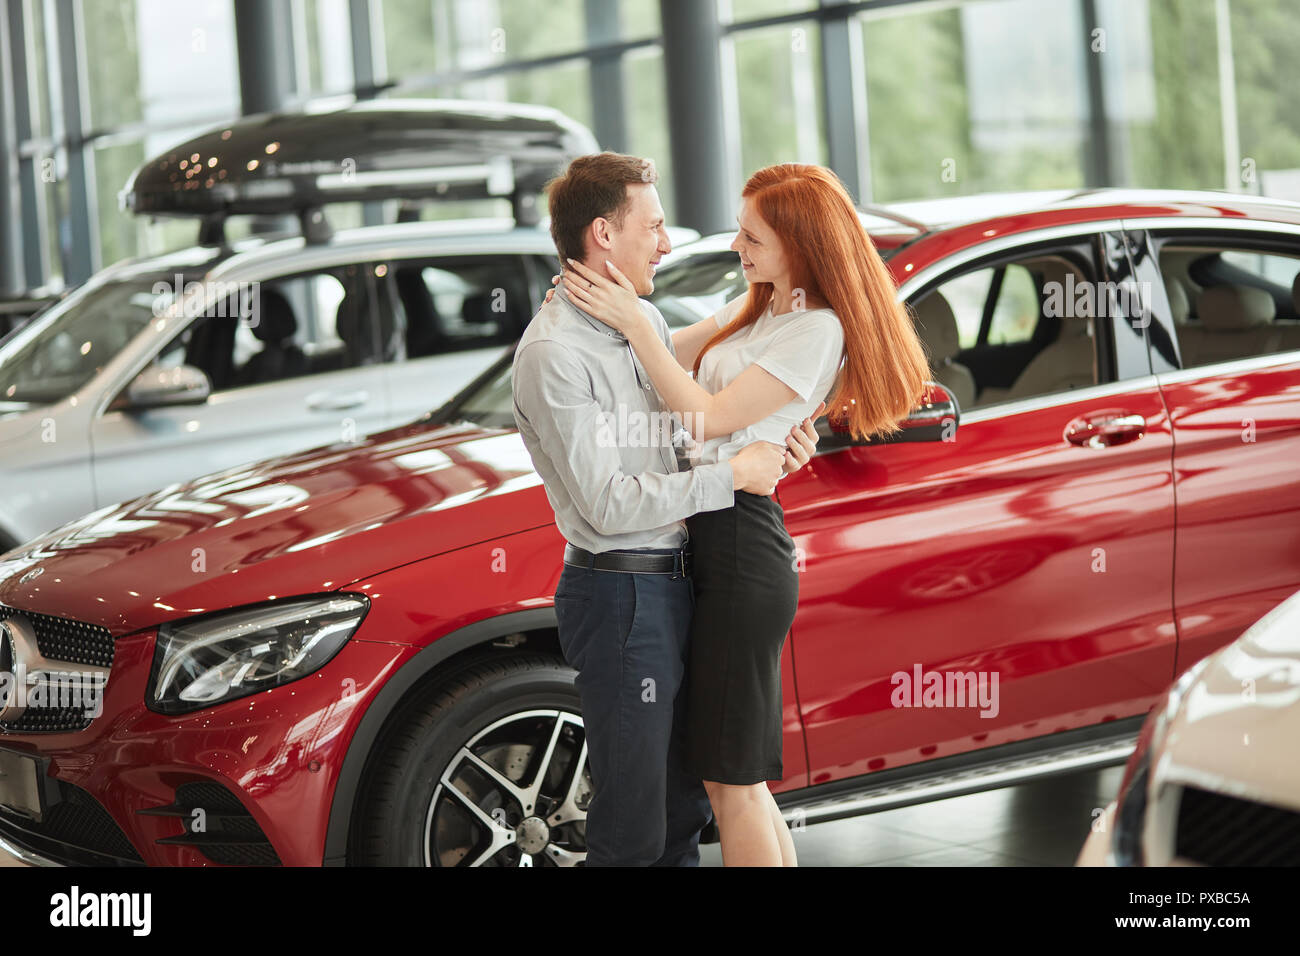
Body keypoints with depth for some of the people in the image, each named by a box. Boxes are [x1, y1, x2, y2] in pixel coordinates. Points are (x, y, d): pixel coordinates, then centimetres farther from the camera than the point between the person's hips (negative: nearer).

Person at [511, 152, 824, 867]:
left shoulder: (646, 320, 12)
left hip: (674, 582, 9)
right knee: (633, 833, -3)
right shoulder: (554, 353, -17)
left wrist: (774, 453, 2)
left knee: (682, 809, 18)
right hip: (619, 595, -9)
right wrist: (732, 477, -15)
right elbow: (608, 504, -21)